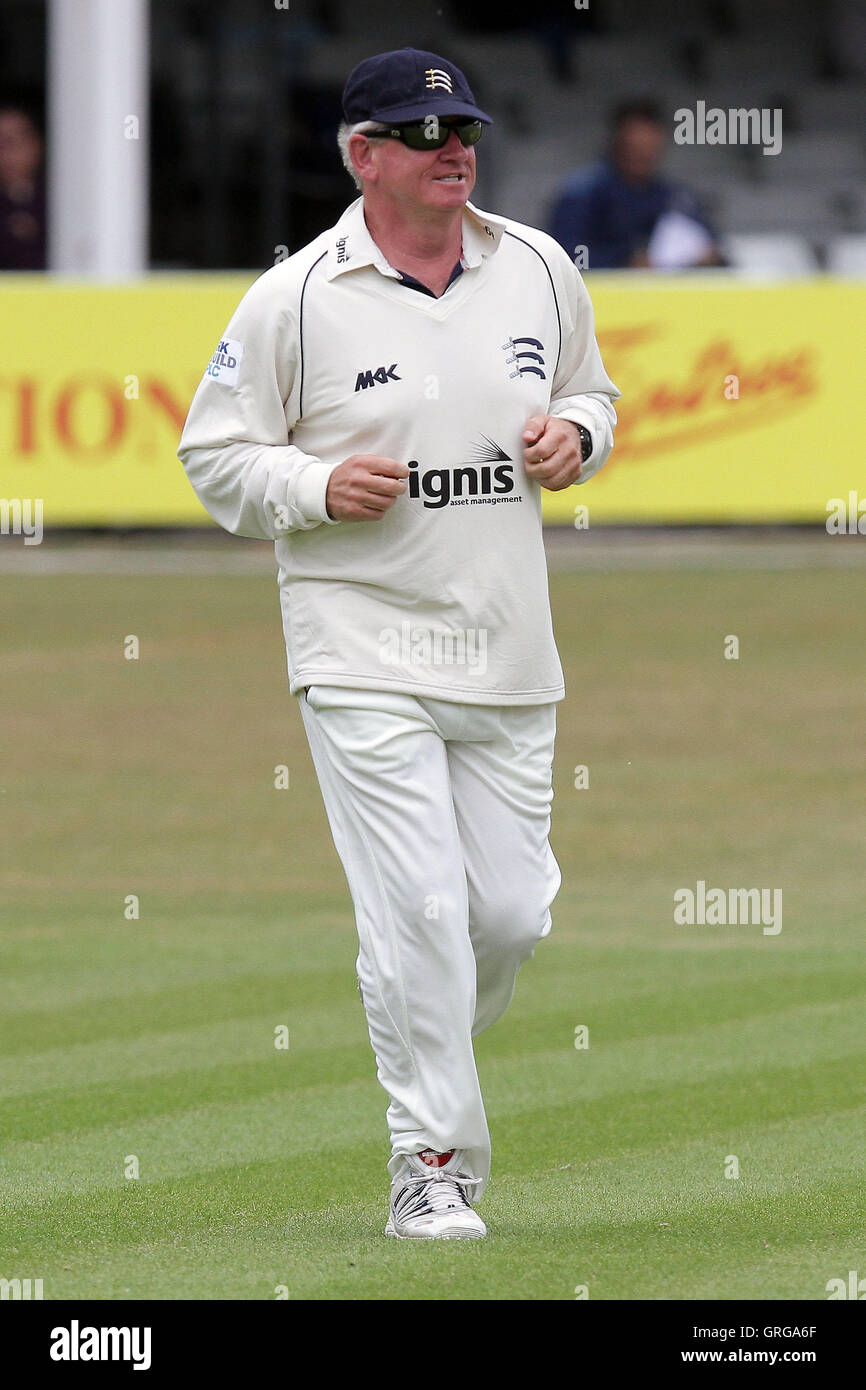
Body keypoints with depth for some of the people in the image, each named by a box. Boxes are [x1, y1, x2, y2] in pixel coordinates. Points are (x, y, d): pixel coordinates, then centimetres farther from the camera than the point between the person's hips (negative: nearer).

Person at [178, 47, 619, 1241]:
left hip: (509, 654, 4)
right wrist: (318, 486, -17)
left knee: (512, 910, 4)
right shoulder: (294, 300, -6)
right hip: (367, 657, -4)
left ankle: (427, 1057, 34)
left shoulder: (539, 272, 6)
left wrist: (575, 435, -2)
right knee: (418, 909, -11)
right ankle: (431, 1158, -1)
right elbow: (215, 453, 0)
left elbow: (591, 392, 21)